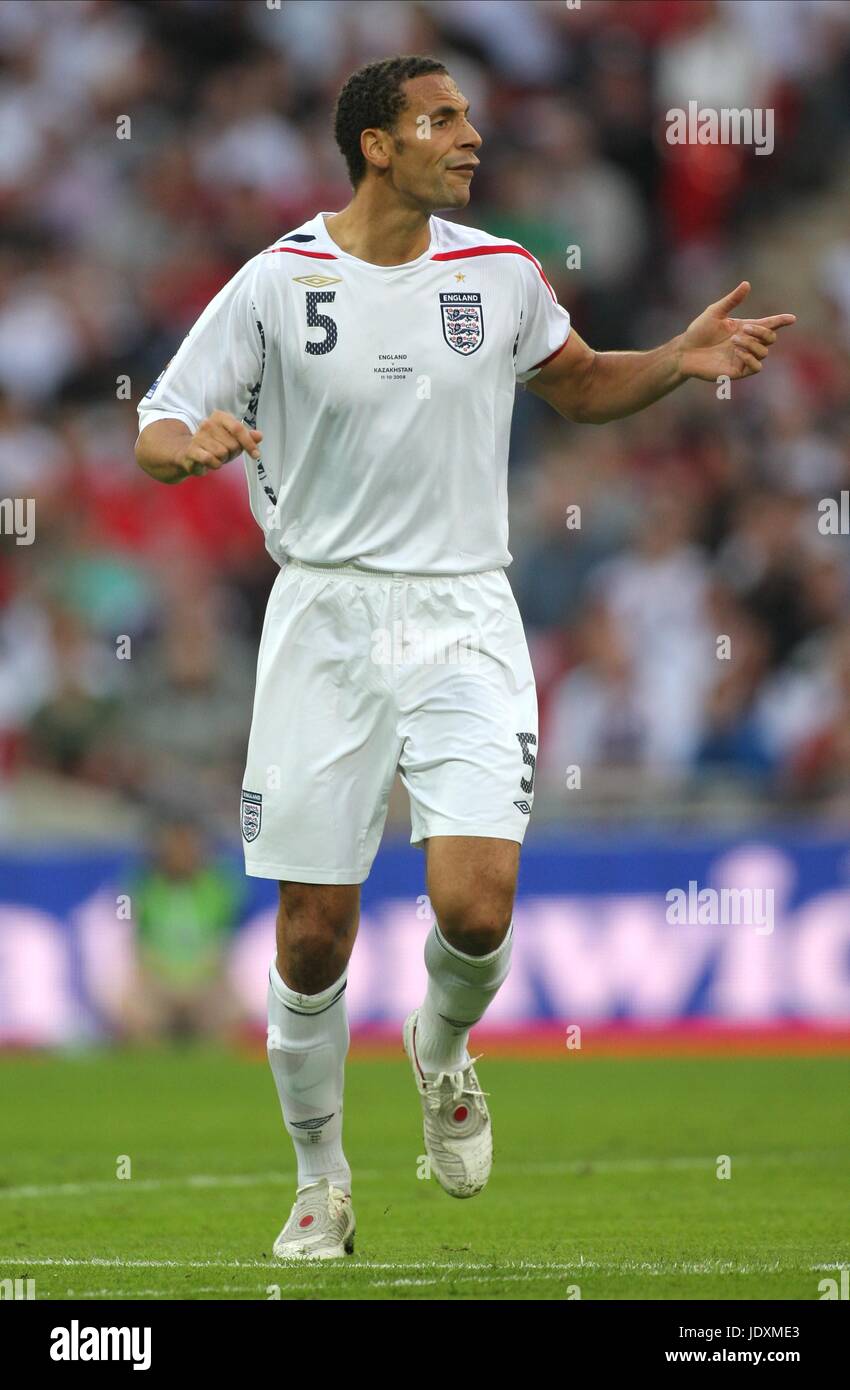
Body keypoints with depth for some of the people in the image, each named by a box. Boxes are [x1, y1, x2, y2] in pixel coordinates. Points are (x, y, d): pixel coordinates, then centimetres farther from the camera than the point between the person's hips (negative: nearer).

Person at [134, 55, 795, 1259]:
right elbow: (157, 427, -1)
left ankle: (443, 1050, 19)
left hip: (464, 618, 1)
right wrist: (189, 445, -24)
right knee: (314, 931, 0)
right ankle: (321, 1184, 20)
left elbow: (578, 385, 22)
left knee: (476, 907, -16)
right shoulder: (279, 283, -4)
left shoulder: (501, 275, 4)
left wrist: (683, 360, 5)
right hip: (327, 618, -1)